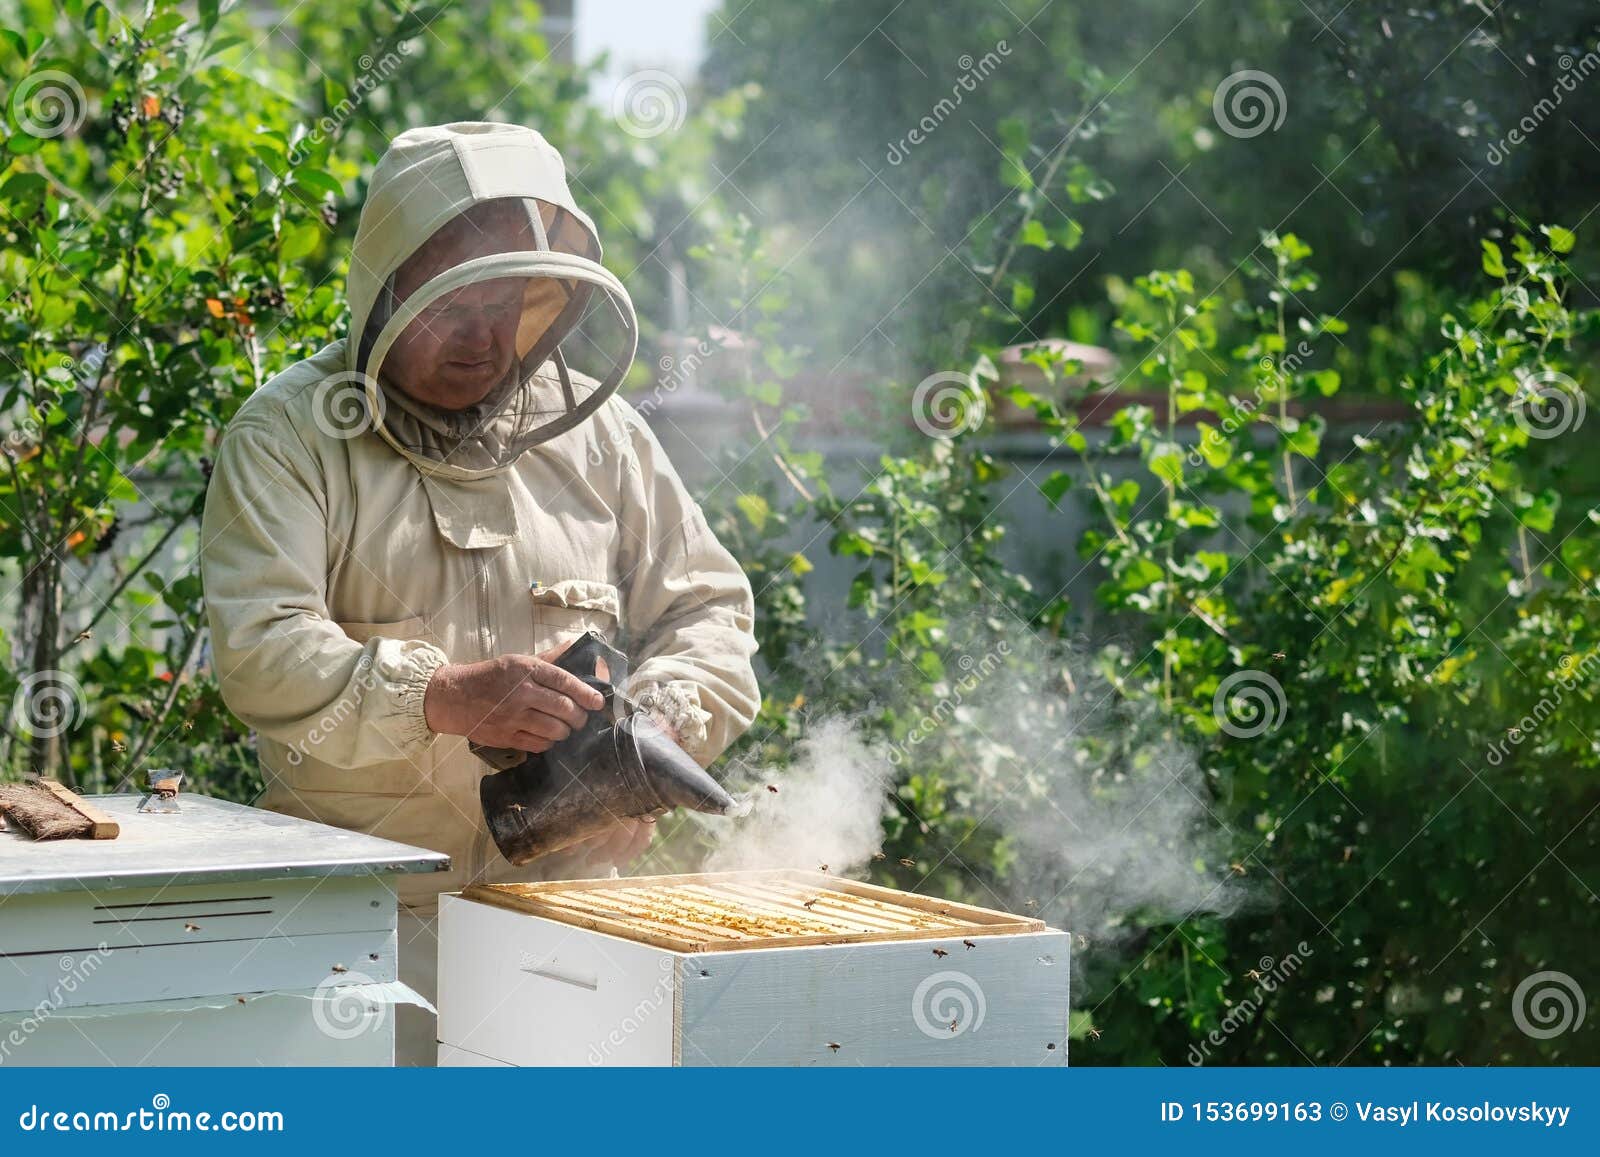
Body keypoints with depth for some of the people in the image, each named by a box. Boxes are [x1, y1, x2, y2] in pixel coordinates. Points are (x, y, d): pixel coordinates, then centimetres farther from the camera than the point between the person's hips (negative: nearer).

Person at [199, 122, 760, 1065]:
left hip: (573, 896, 3)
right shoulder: (290, 434, -1)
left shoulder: (597, 431, 12)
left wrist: (656, 723, -6)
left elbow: (706, 608, 15)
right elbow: (261, 649, -13)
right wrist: (442, 699, -26)